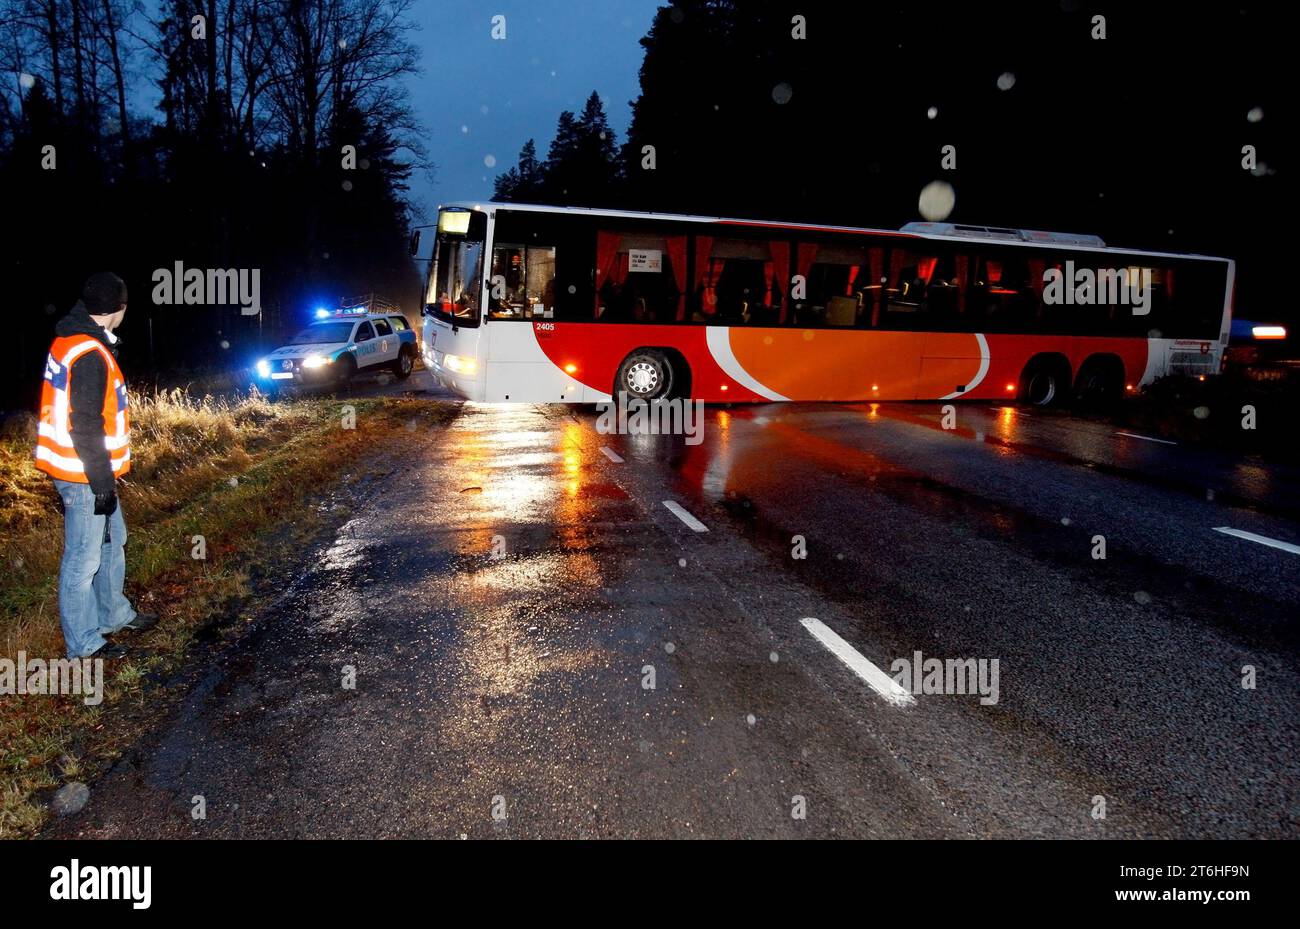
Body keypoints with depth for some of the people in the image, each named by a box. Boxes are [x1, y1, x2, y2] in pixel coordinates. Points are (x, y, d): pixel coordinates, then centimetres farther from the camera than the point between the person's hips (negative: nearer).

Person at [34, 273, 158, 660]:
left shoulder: (71, 342, 9)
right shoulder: (90, 356, -23)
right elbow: (86, 427, -24)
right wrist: (102, 483, -19)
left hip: (89, 470, 10)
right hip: (84, 476, -10)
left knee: (111, 541, 23)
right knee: (84, 558, 1)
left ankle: (114, 614, 39)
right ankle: (83, 643, 14)